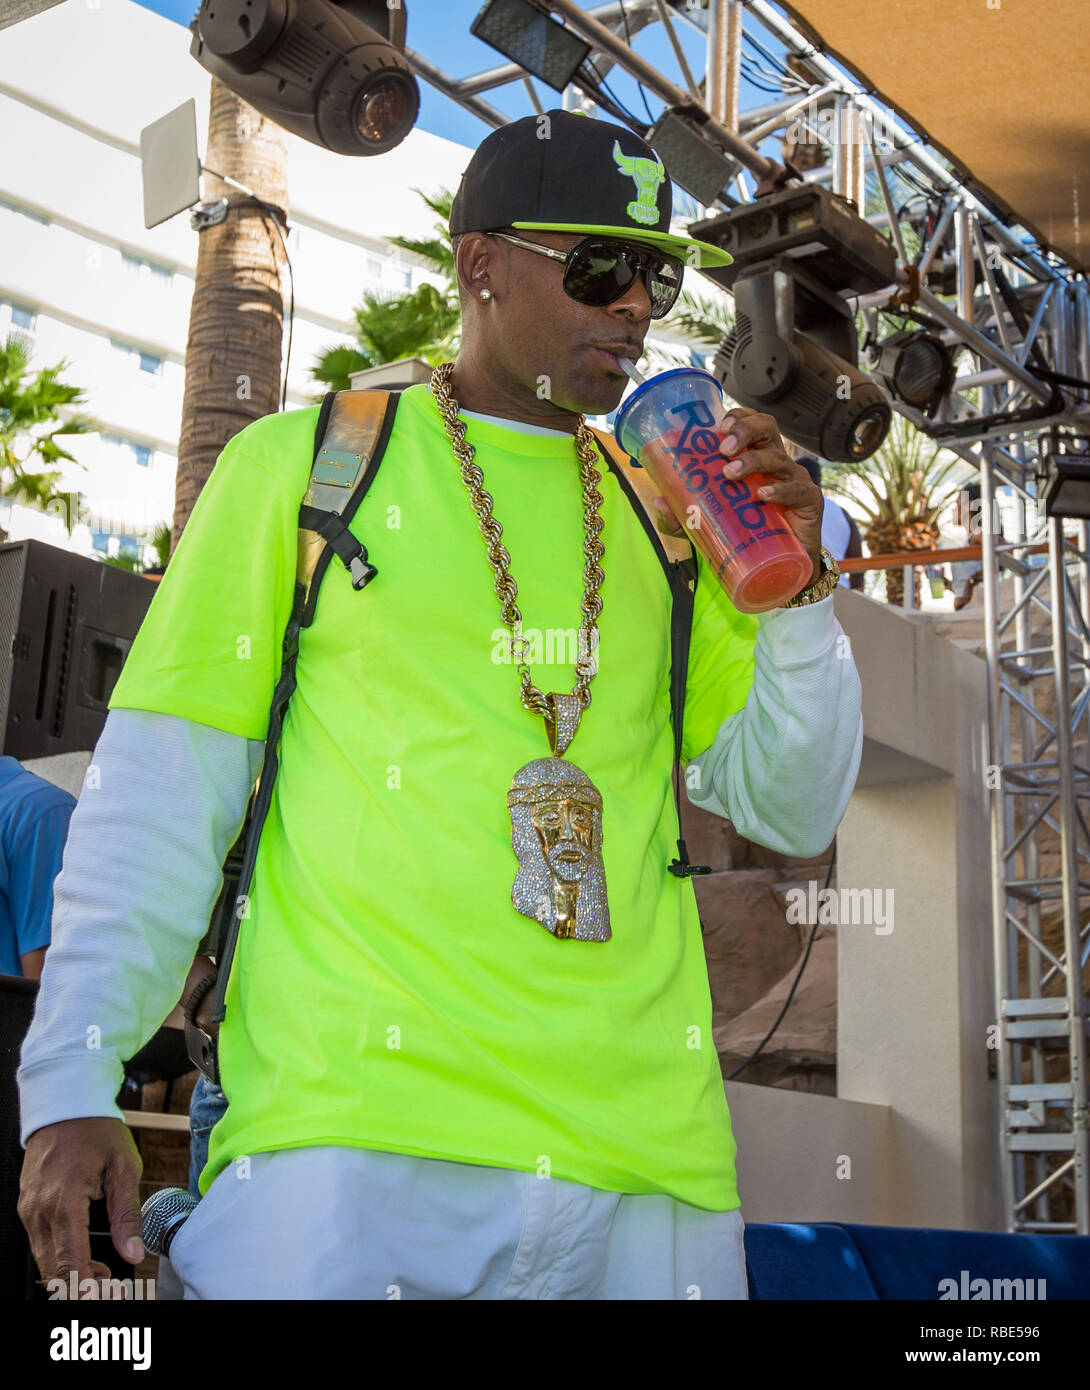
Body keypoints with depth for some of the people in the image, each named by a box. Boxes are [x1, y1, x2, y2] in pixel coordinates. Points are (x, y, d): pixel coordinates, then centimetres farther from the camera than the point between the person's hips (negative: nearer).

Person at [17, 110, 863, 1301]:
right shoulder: (301, 463, 5)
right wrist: (71, 1081, -5)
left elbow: (792, 814, 14)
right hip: (351, 1127, -3)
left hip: (644, 1152, 4)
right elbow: (163, 789, 2)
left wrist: (799, 588, -2)